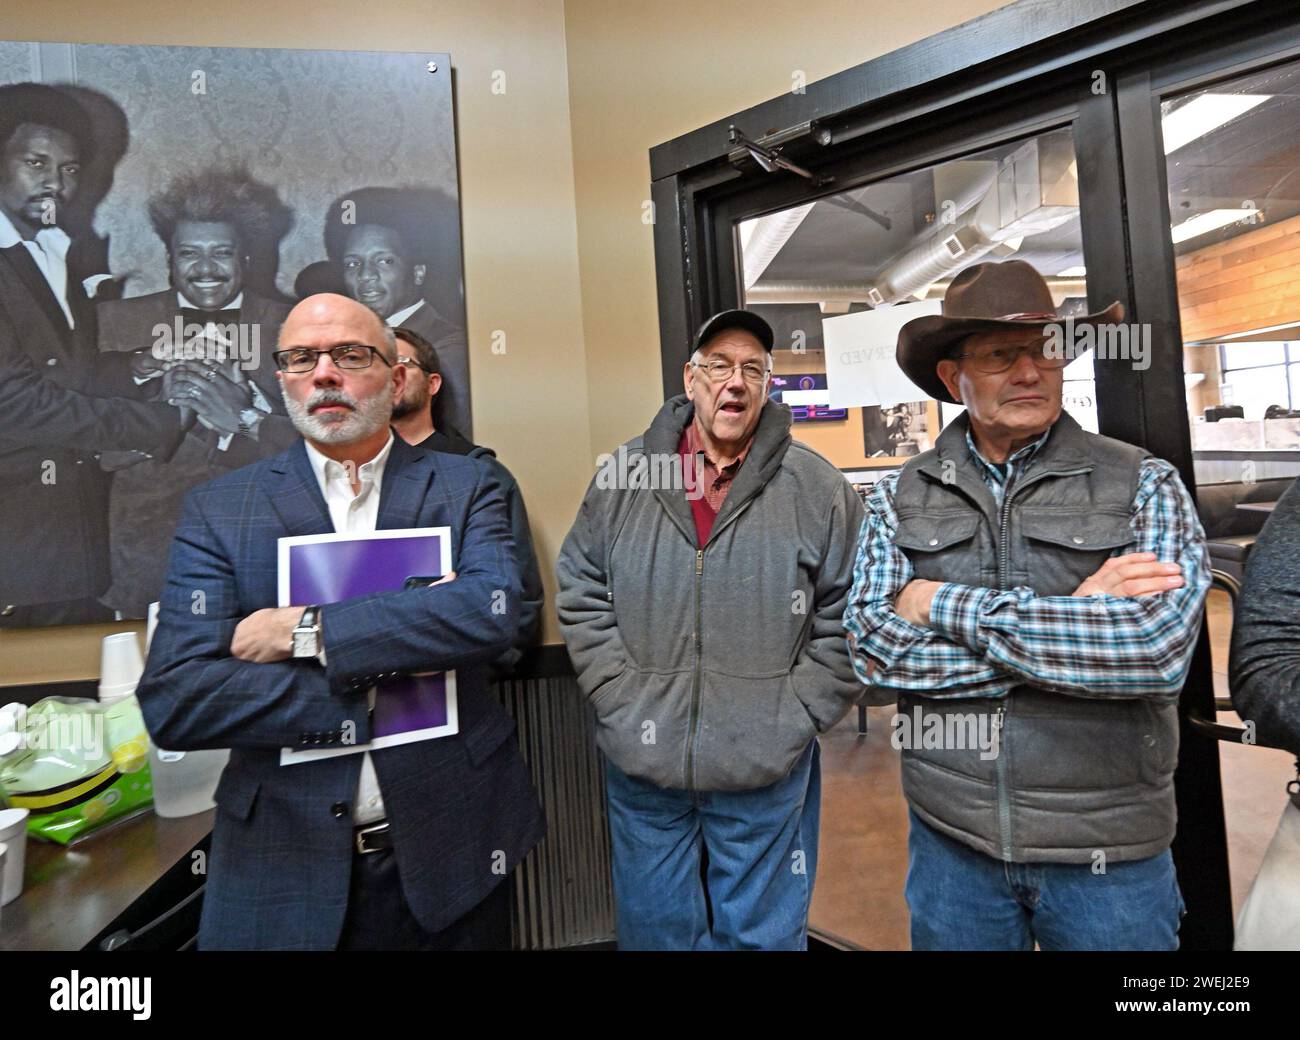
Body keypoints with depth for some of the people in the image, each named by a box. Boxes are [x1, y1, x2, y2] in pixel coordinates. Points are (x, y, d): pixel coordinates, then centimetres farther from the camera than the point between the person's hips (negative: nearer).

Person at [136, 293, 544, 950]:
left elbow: (492, 613, -20)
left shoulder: (466, 487, -3)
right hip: (284, 868, 1)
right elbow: (172, 700, -11)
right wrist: (385, 679, -17)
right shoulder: (216, 510, -1)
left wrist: (309, 632, -18)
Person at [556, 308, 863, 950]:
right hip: (641, 766, 2)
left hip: (767, 775, -1)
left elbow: (846, 619, -1)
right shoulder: (622, 477, 0)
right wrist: (624, 707, -5)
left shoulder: (818, 487, -4)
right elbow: (582, 599, 2)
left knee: (762, 933, 20)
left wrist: (792, 721, -7)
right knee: (654, 928, 21)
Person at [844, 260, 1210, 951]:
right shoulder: (899, 500, -4)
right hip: (948, 841, 1)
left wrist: (947, 605, -18)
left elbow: (1160, 649, -20)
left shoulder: (1145, 486, -5)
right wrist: (1075, 620, -18)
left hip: (1109, 850, 0)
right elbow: (873, 656, -15)